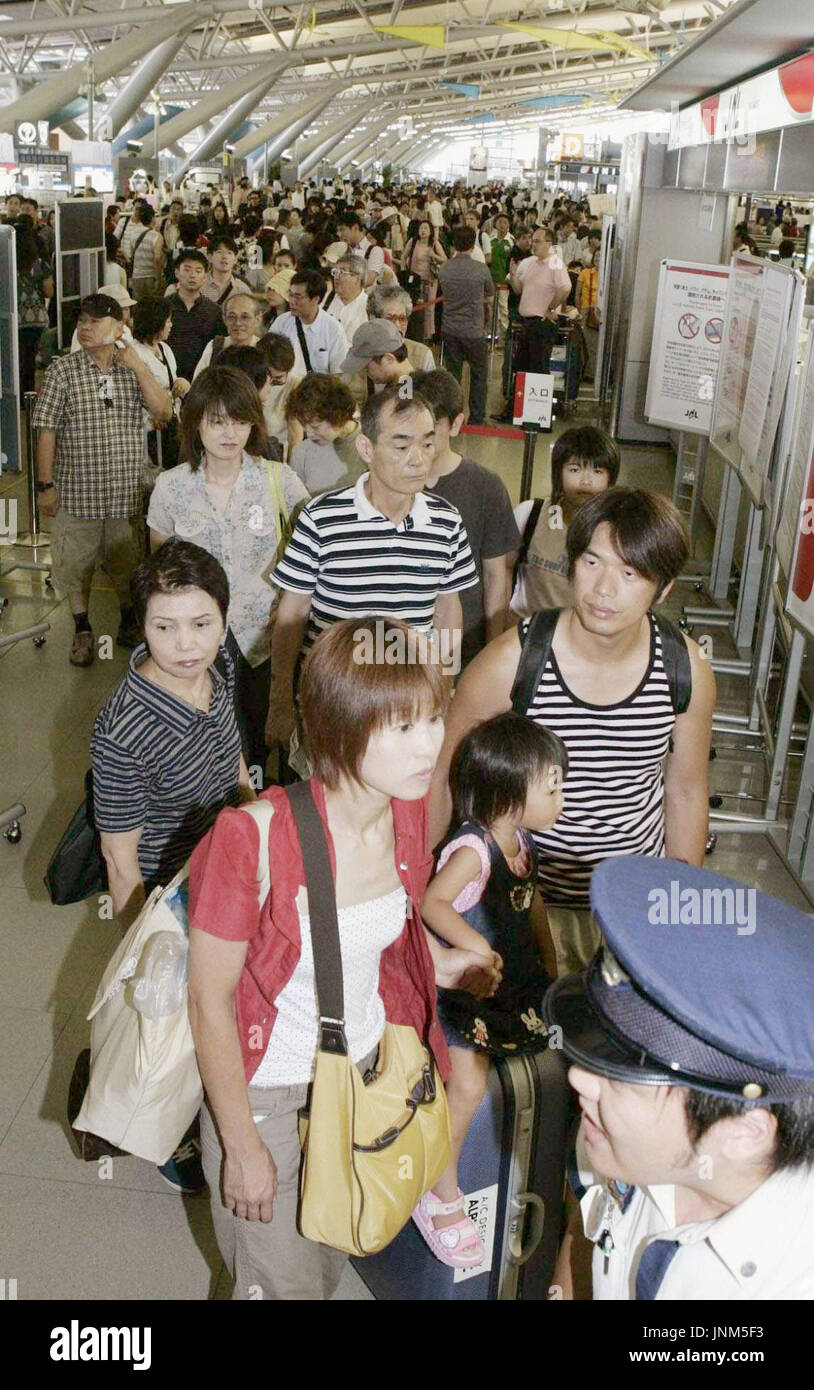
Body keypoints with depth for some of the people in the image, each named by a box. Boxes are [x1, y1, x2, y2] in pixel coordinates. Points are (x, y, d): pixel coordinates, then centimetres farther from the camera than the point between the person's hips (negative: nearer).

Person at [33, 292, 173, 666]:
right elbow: (46, 429, -4)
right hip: (77, 491, -1)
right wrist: (45, 485, -7)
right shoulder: (63, 369, -4)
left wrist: (137, 365, -14)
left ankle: (129, 623, 33)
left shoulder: (134, 369, 4)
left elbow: (164, 412, -8)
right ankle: (82, 631, 25)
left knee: (128, 564, 14)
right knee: (76, 564, 8)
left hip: (127, 491, 2)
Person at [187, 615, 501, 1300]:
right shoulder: (253, 839, -32)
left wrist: (442, 961, -3)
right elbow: (210, 1003, -20)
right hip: (266, 1089, -5)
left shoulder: (406, 811, -12)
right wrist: (243, 1146, -13)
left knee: (333, 1256, 26)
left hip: (367, 1065, 5)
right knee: (284, 1281, 13)